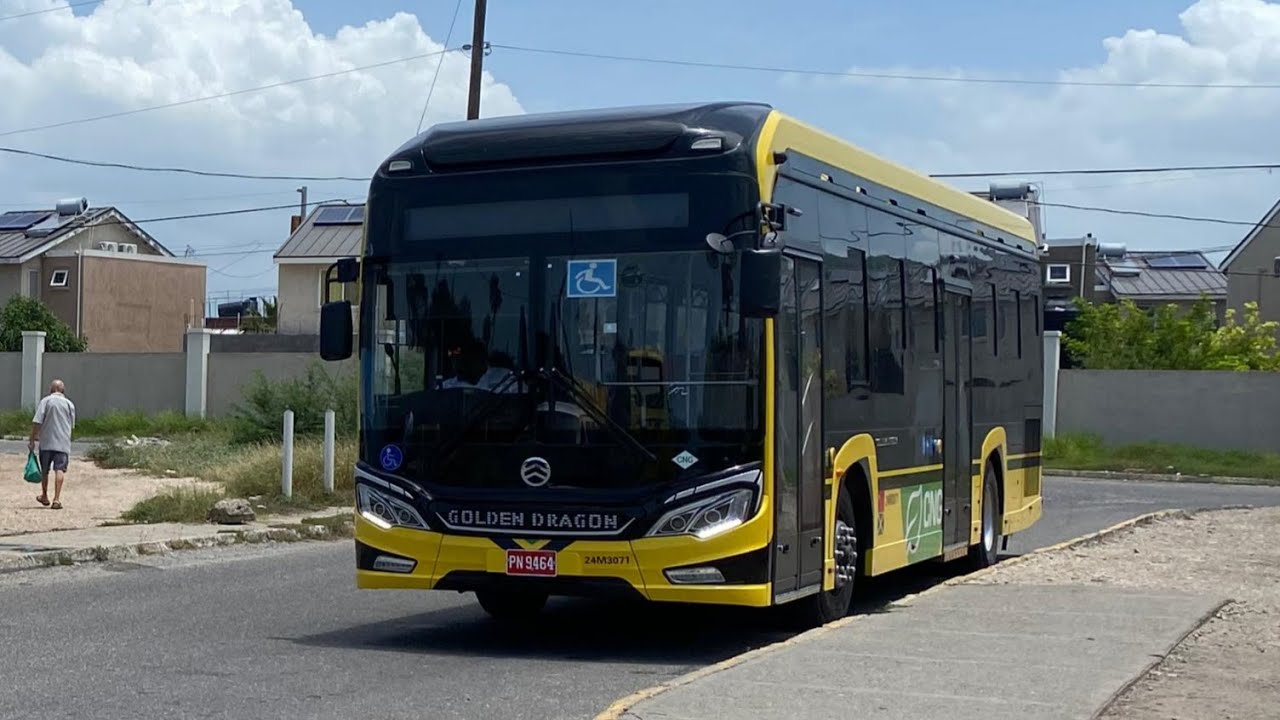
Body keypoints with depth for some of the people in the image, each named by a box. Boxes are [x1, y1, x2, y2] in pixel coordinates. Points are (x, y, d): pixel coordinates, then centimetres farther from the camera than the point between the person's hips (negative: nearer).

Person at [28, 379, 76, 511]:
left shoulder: (45, 401, -1)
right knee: (60, 470, -6)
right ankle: (57, 499, -17)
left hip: (46, 442, 0)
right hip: (63, 443, 0)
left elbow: (37, 422, -7)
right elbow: (72, 425, 11)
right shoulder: (69, 404, 5)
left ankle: (44, 496, 31)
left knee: (44, 470, 16)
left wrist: (32, 439, -3)